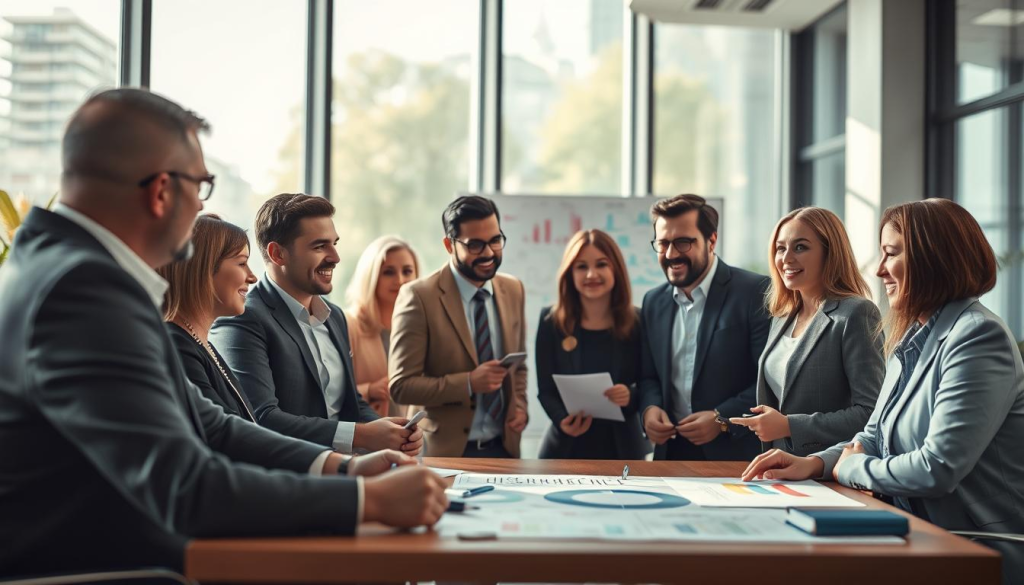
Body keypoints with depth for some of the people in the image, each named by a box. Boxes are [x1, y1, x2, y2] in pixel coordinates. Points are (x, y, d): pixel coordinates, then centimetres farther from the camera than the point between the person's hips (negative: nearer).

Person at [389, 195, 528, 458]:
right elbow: (401, 386, -14)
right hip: (446, 450, -4)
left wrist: (519, 406, -2)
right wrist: (469, 383, -23)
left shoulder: (513, 291, 3)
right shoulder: (419, 297, -13)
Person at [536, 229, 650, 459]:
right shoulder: (552, 321, -2)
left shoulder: (638, 322, -2)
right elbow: (546, 389, 0)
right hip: (567, 448, 0)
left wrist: (631, 396, -21)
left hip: (623, 447, 0)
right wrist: (562, 420, -20)